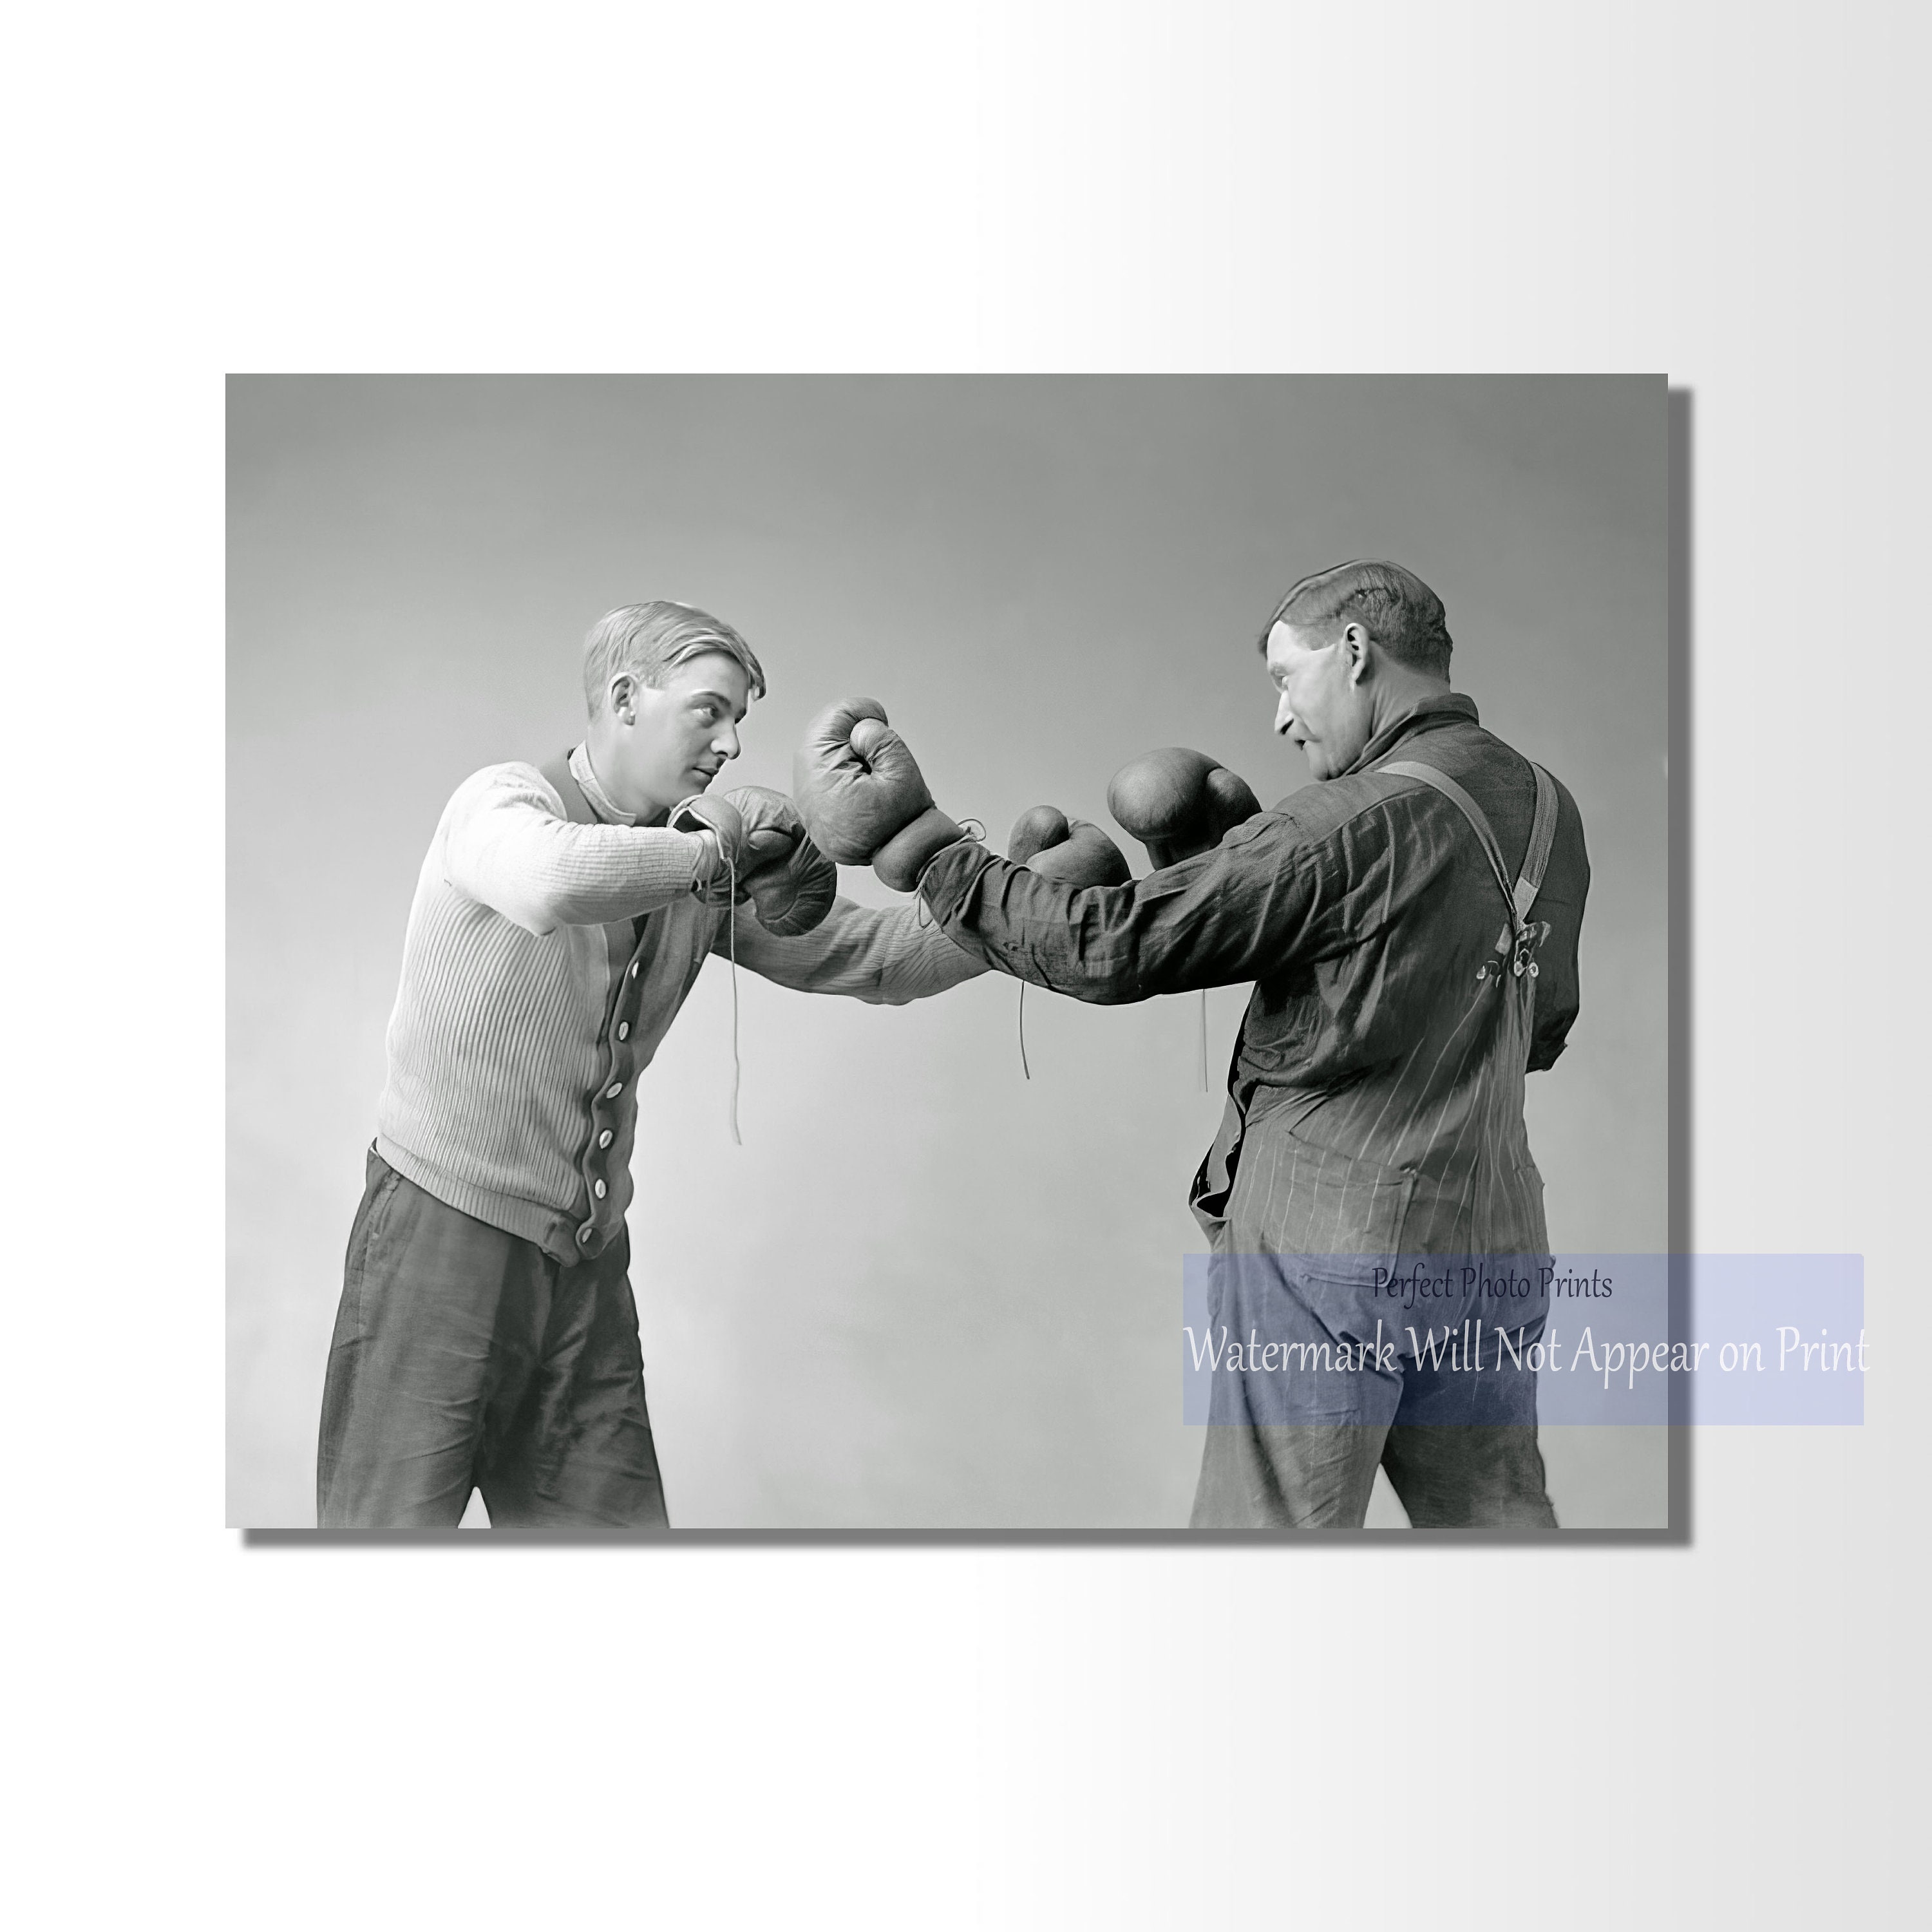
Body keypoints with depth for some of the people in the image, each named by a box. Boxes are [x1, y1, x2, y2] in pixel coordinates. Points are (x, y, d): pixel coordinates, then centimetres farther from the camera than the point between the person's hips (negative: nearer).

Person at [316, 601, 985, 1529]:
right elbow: (551, 884, -36)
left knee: (615, 1523, 6)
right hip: (447, 1233, -6)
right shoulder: (504, 801, -11)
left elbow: (859, 955, 10)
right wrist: (713, 849, -22)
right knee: (391, 1527, -2)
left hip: (588, 1264, 6)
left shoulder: (699, 866, 8)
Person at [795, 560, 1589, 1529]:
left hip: (1332, 1240, -7)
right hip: (1494, 1243, 7)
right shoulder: (1550, 808, 6)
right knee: (1497, 1517, 15)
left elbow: (1115, 947, -17)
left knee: (1271, 1523, 5)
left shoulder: (1360, 821, -17)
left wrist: (932, 850, -7)